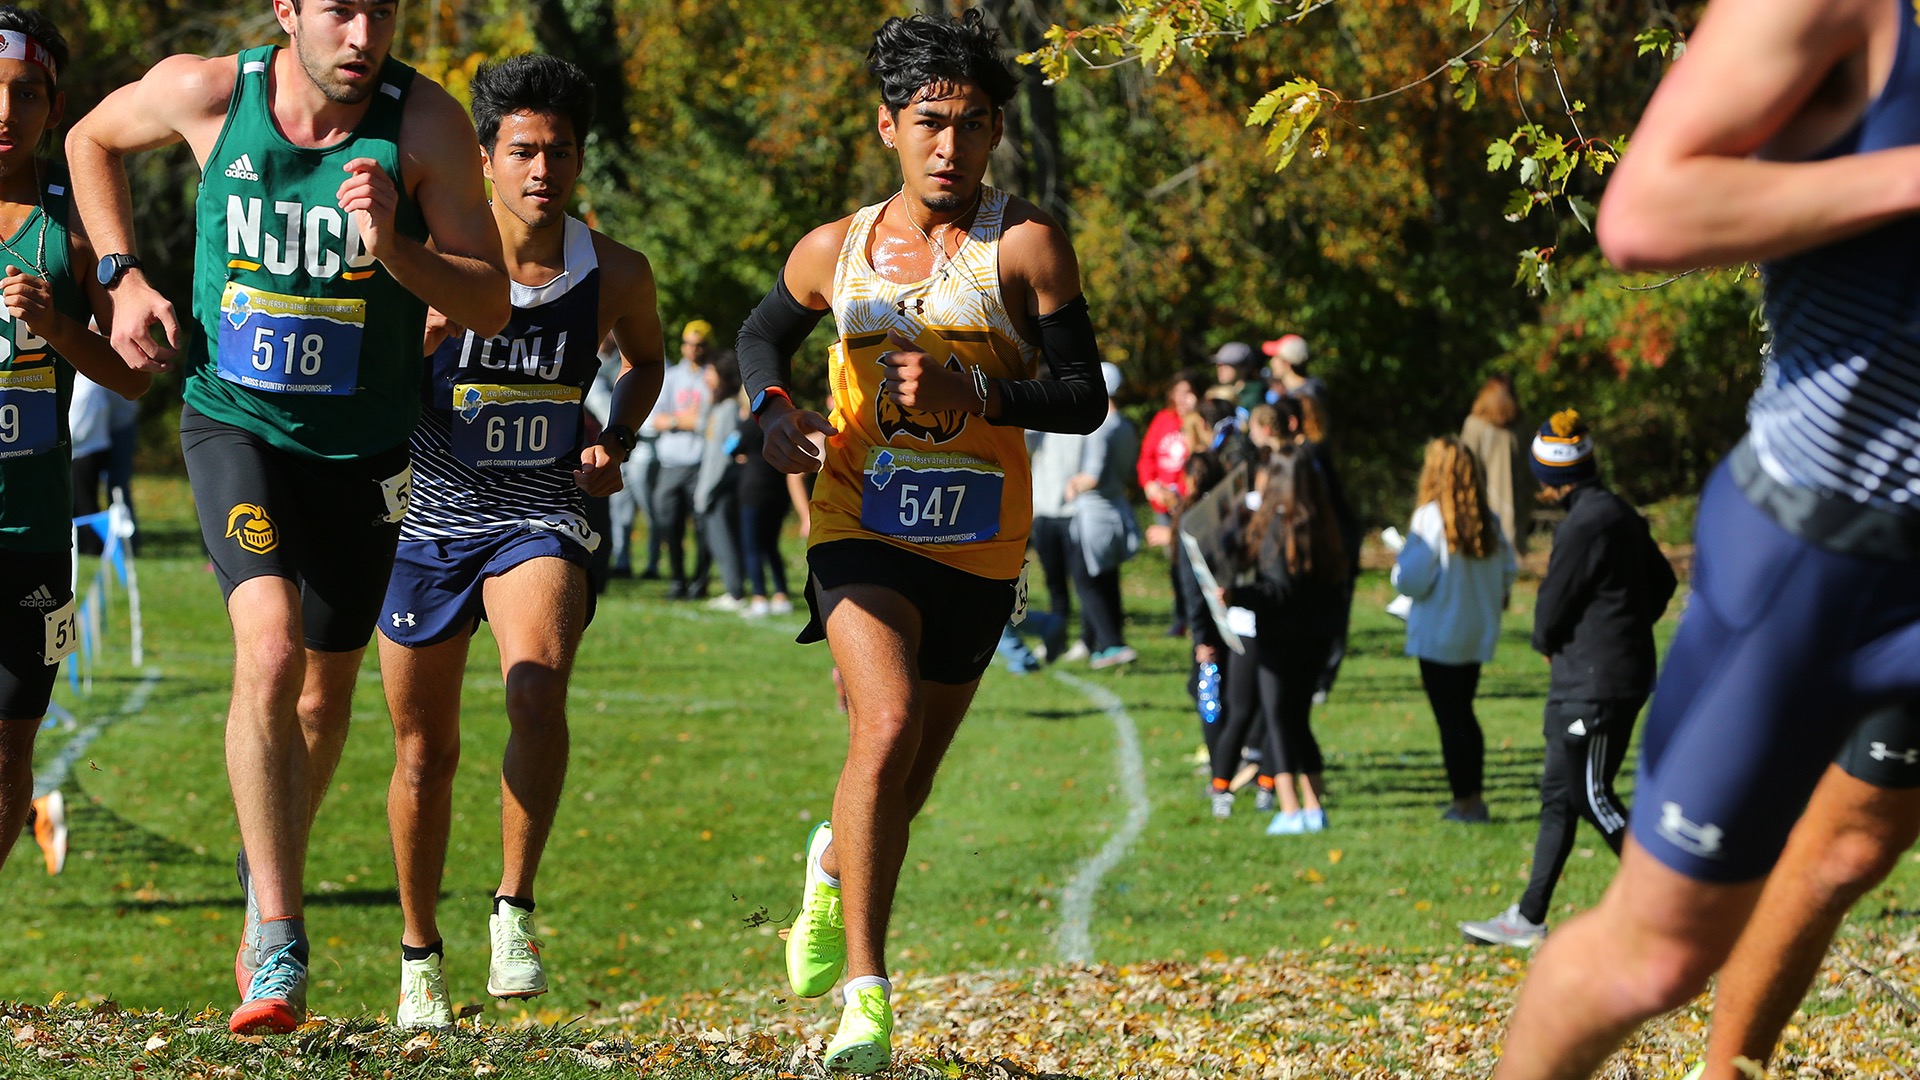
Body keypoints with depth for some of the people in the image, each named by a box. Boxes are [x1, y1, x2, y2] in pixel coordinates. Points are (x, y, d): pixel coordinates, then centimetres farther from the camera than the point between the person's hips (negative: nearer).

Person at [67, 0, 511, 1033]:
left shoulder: (426, 123, -16)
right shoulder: (206, 93, -14)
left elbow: (489, 306, -14)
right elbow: (92, 140, 9)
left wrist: (393, 247, -30)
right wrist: (122, 277, 0)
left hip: (362, 444, 2)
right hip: (234, 418, -2)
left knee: (327, 687, 14)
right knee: (270, 648, -23)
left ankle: (265, 867, 45)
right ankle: (278, 948, -20)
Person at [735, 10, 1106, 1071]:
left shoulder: (1025, 245, -5)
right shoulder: (834, 251, 3)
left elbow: (1085, 397, -7)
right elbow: (762, 334, 22)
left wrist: (970, 394, -22)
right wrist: (772, 410, 1)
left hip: (976, 547, 1)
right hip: (861, 530, -1)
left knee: (903, 785, 12)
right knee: (888, 724, -26)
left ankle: (836, 863, 50)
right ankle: (865, 989, -22)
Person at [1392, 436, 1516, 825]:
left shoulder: (1430, 518, -17)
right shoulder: (1488, 520, 1)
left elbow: (1411, 579, -20)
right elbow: (1508, 570, 10)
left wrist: (1398, 567, 2)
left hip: (1439, 635, -6)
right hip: (1478, 632, 6)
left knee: (1449, 718, 1)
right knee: (1464, 714, 18)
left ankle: (1464, 801, 2)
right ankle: (1474, 798, 20)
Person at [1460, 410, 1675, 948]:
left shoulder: (1585, 525, -18)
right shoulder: (1623, 515, 13)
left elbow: (1552, 607, -15)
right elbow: (1661, 583, 25)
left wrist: (1547, 643, 5)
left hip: (1594, 686, -10)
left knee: (1593, 799, -5)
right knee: (1559, 796, 11)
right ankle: (1529, 918, 14)